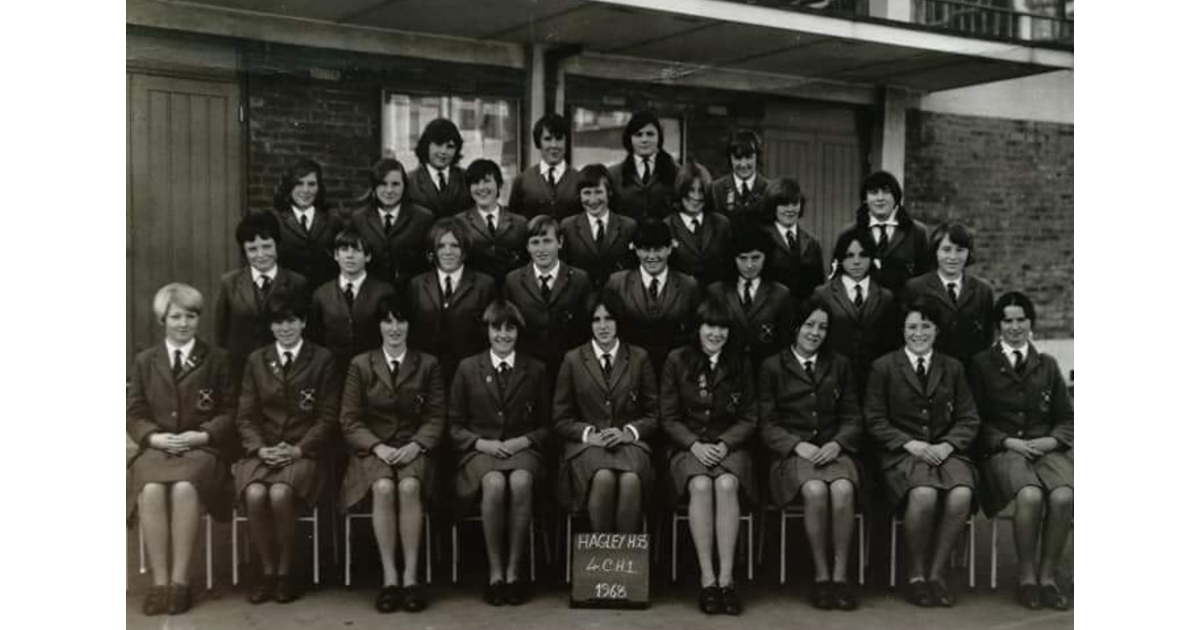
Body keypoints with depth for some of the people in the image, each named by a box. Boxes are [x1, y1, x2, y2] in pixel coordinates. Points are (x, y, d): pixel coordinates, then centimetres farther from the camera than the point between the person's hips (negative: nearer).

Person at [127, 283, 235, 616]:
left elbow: (229, 413, 7)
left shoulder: (217, 359, 11)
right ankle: (159, 581, -26)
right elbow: (133, 414, 11)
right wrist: (155, 437, -8)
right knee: (151, 491, -33)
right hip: (156, 448, 2)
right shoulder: (144, 360, 17)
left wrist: (203, 435, -10)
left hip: (202, 449, -1)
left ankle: (180, 581, -28)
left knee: (184, 489, -35)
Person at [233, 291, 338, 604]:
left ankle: (285, 572, -11)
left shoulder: (322, 359, 4)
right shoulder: (256, 360, 13)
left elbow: (328, 417, 0)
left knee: (280, 494, -32)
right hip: (262, 451, 3)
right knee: (255, 495, -29)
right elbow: (246, 415, 9)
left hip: (304, 451, -2)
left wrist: (298, 449, -12)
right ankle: (268, 571, -10)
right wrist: (260, 448, -9)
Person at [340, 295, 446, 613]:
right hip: (373, 449, 0)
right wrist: (378, 447, -13)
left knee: (409, 487, -32)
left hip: (414, 448, 0)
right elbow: (350, 420, 3)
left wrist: (416, 445, -14)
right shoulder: (360, 365, 7)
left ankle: (410, 576, -27)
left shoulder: (428, 365, 8)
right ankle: (389, 577, -26)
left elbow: (436, 417, 4)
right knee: (383, 488, -32)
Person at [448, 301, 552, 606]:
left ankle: (514, 572, -25)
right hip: (480, 452, 0)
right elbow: (455, 426, 10)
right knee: (494, 483, -36)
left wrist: (524, 441, -8)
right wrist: (482, 443, -8)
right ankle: (495, 572, -23)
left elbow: (545, 426, 12)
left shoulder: (535, 370, 12)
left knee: (521, 482, -36)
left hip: (522, 449, 0)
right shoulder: (467, 368, 10)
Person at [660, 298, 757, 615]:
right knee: (701, 485, -33)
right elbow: (669, 416, 2)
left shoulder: (741, 365, 8)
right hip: (687, 445, -1)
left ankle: (726, 578, -30)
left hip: (730, 445, 1)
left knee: (727, 485, -32)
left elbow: (749, 418, 8)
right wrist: (695, 445, -13)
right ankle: (707, 579, -29)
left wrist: (725, 444, -10)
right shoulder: (677, 360, 3)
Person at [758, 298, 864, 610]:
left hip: (833, 449, 2)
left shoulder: (840, 365, 16)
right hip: (791, 452, -2)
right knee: (815, 491, -34)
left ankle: (840, 575, -22)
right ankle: (821, 576, -20)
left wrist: (836, 444, -7)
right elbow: (767, 423, 4)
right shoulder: (772, 367, 8)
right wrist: (798, 445, -12)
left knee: (842, 490, -32)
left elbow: (853, 418, 13)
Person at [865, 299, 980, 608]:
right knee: (924, 495, -34)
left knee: (961, 496, -30)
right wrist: (910, 444, -12)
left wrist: (947, 446, -8)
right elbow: (874, 420, 2)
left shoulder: (953, 368, 16)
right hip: (901, 454, -3)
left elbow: (969, 419, 11)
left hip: (946, 451, 3)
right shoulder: (883, 367, 7)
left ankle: (936, 573, -12)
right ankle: (916, 575, -13)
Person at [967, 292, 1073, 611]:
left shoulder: (1047, 365, 19)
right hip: (1002, 450, -3)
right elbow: (975, 420, 4)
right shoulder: (982, 364, 10)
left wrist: (1052, 440, -4)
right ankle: (1026, 576, -16)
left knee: (1064, 497, -30)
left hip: (1046, 449, 3)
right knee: (1030, 496, -34)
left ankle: (1047, 576, -14)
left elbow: (1066, 418, 17)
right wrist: (1007, 441, -10)